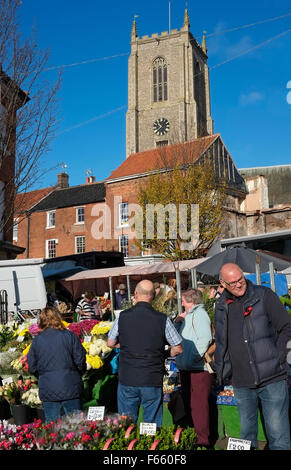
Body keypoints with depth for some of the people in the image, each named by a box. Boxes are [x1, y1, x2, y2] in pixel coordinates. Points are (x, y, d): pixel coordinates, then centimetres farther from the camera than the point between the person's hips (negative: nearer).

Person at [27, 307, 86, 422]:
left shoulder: (36, 340, -2)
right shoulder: (69, 336, -7)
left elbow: (32, 367, 3)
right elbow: (80, 361, -6)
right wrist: (79, 374, 13)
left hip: (47, 390, 1)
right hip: (70, 388, -1)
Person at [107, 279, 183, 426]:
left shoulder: (122, 317, -5)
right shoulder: (163, 319, -9)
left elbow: (110, 343, 8)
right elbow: (178, 349, -2)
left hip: (127, 380, 1)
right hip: (152, 381, -1)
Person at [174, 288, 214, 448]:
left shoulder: (199, 314, -12)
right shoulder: (189, 315, 18)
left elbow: (205, 338, -23)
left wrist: (194, 357, -25)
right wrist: (178, 321, 10)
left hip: (198, 368, -10)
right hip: (187, 368, 10)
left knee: (199, 404, -5)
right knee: (189, 403, 18)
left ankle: (203, 440, 3)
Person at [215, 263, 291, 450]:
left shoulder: (264, 295, -4)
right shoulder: (221, 306, 9)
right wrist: (221, 369, 12)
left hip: (271, 379, -4)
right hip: (241, 382, 4)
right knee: (246, 433, 16)